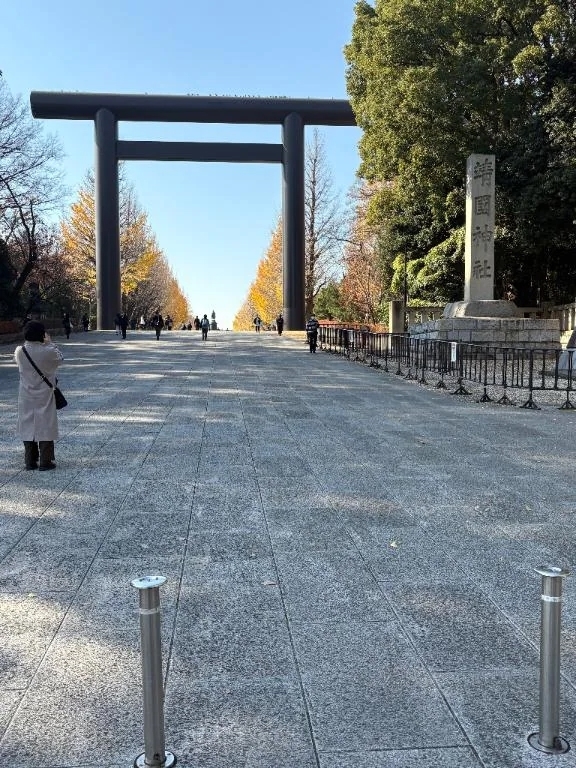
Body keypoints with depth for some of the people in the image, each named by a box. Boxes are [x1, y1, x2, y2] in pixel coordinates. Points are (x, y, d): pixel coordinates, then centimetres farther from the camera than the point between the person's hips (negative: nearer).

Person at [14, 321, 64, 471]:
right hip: (44, 397, -3)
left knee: (27, 427, 12)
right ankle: (45, 461, 9)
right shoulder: (49, 351, -17)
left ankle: (30, 461, 17)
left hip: (26, 398, 3)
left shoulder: (19, 351, -8)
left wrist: (28, 342, 10)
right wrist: (49, 343, 9)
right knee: (45, 426, 5)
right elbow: (60, 358, 3)